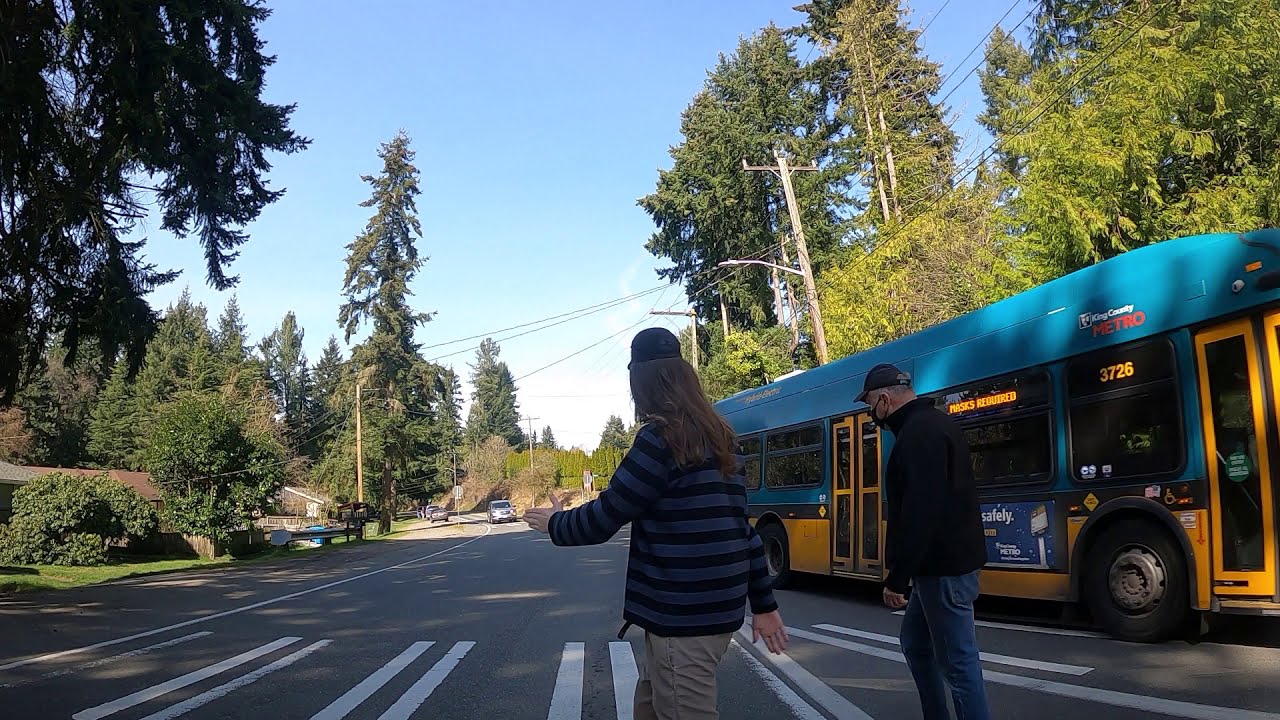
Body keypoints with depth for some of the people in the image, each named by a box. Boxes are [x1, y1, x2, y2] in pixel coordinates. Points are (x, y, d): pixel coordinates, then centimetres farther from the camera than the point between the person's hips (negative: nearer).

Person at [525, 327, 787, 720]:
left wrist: (555, 523, 9)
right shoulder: (720, 441, 11)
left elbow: (601, 520, -11)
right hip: (715, 608, 9)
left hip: (682, 617, -9)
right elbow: (743, 528, 14)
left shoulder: (660, 439, -15)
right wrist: (763, 604, 19)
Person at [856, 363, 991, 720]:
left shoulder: (919, 432, -19)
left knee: (957, 661, -4)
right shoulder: (931, 423, 15)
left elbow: (920, 513, -26)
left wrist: (897, 577, -22)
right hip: (943, 561, 11)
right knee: (916, 644, 20)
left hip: (943, 568, -11)